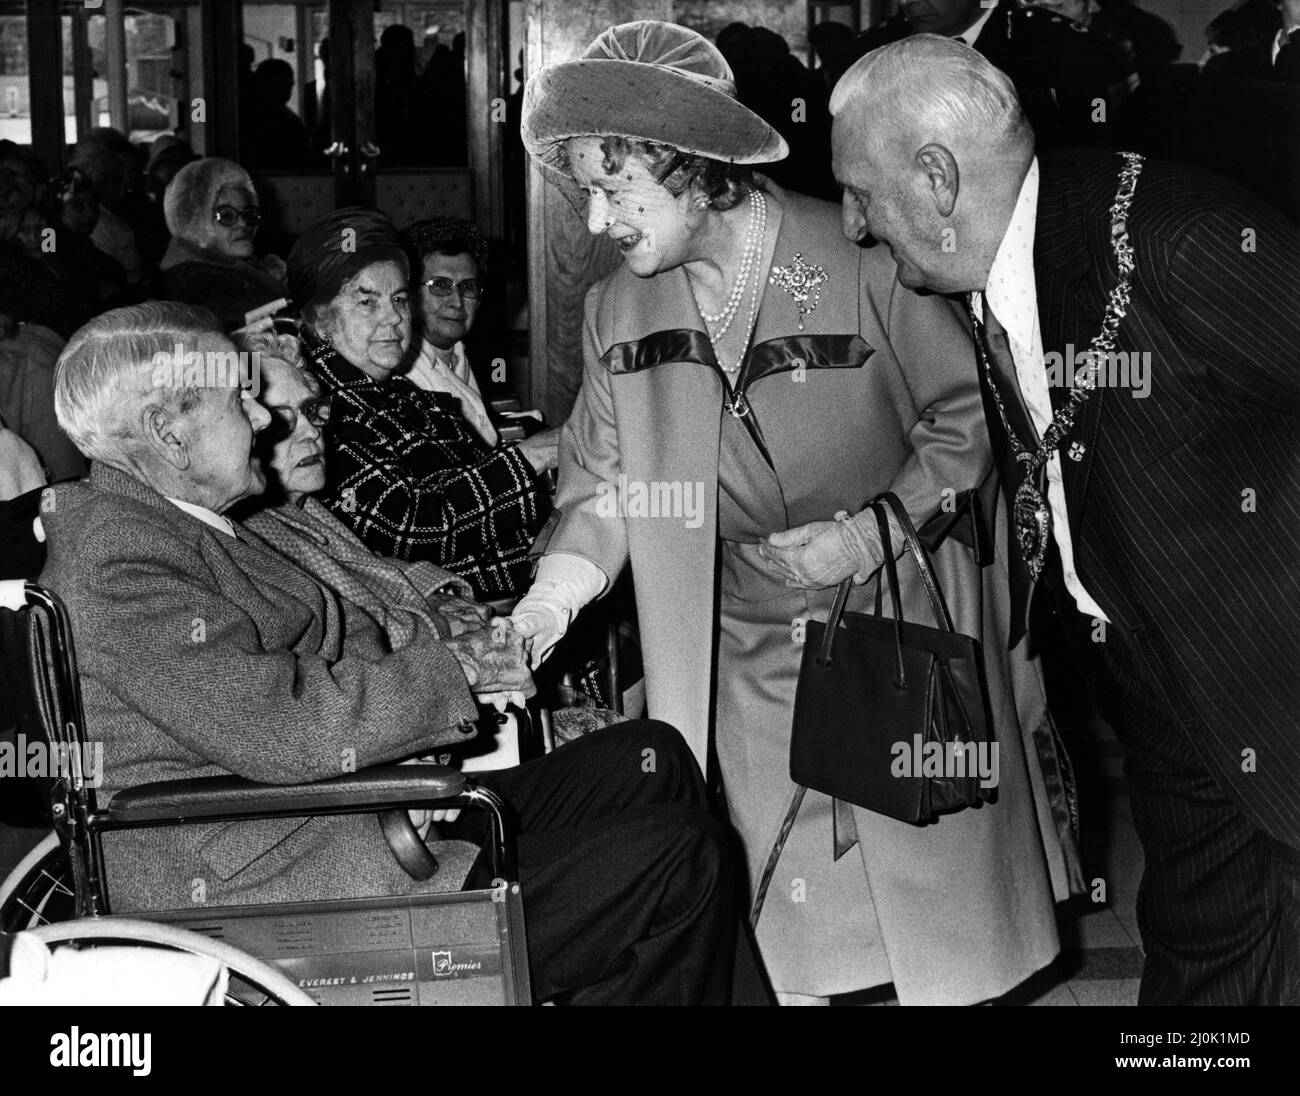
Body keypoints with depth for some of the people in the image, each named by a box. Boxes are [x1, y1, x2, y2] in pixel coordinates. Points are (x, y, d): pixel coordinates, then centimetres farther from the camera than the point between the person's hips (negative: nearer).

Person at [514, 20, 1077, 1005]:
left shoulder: (862, 259, -14)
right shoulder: (618, 308, 2)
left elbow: (967, 412, -7)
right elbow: (604, 483, 5)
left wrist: (876, 530, -18)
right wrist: (552, 596, -11)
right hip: (751, 658, 4)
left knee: (942, 919, 4)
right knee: (794, 942, 8)